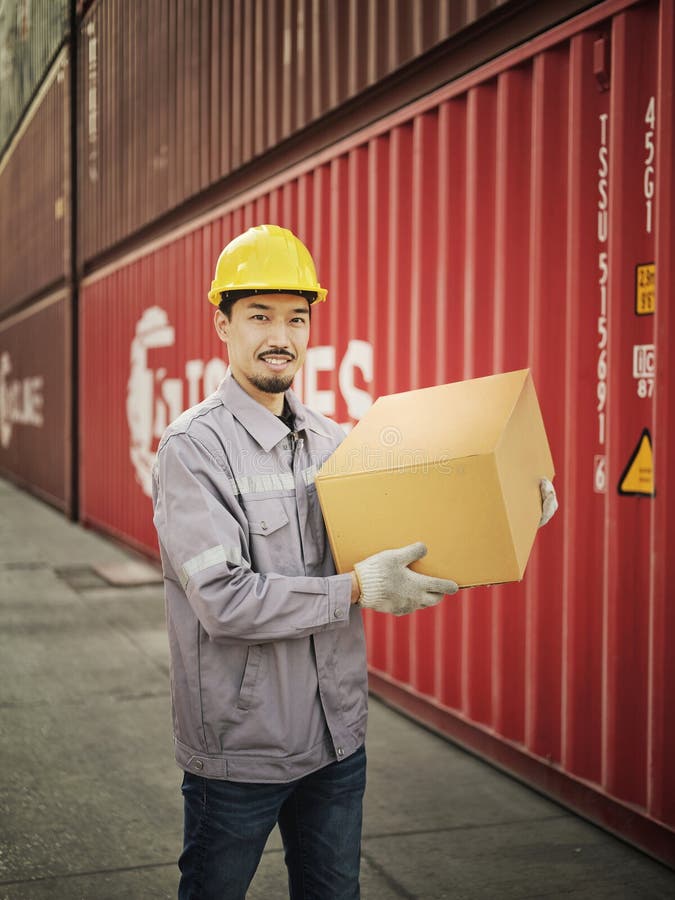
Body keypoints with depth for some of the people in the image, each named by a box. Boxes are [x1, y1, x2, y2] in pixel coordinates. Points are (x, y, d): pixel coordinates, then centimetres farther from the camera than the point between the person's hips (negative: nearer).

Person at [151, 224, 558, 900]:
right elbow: (224, 601, -23)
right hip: (238, 751, -6)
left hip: (337, 741, 6)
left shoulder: (331, 440, 5)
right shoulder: (193, 448, -15)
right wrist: (356, 589, -25)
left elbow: (405, 535, 11)